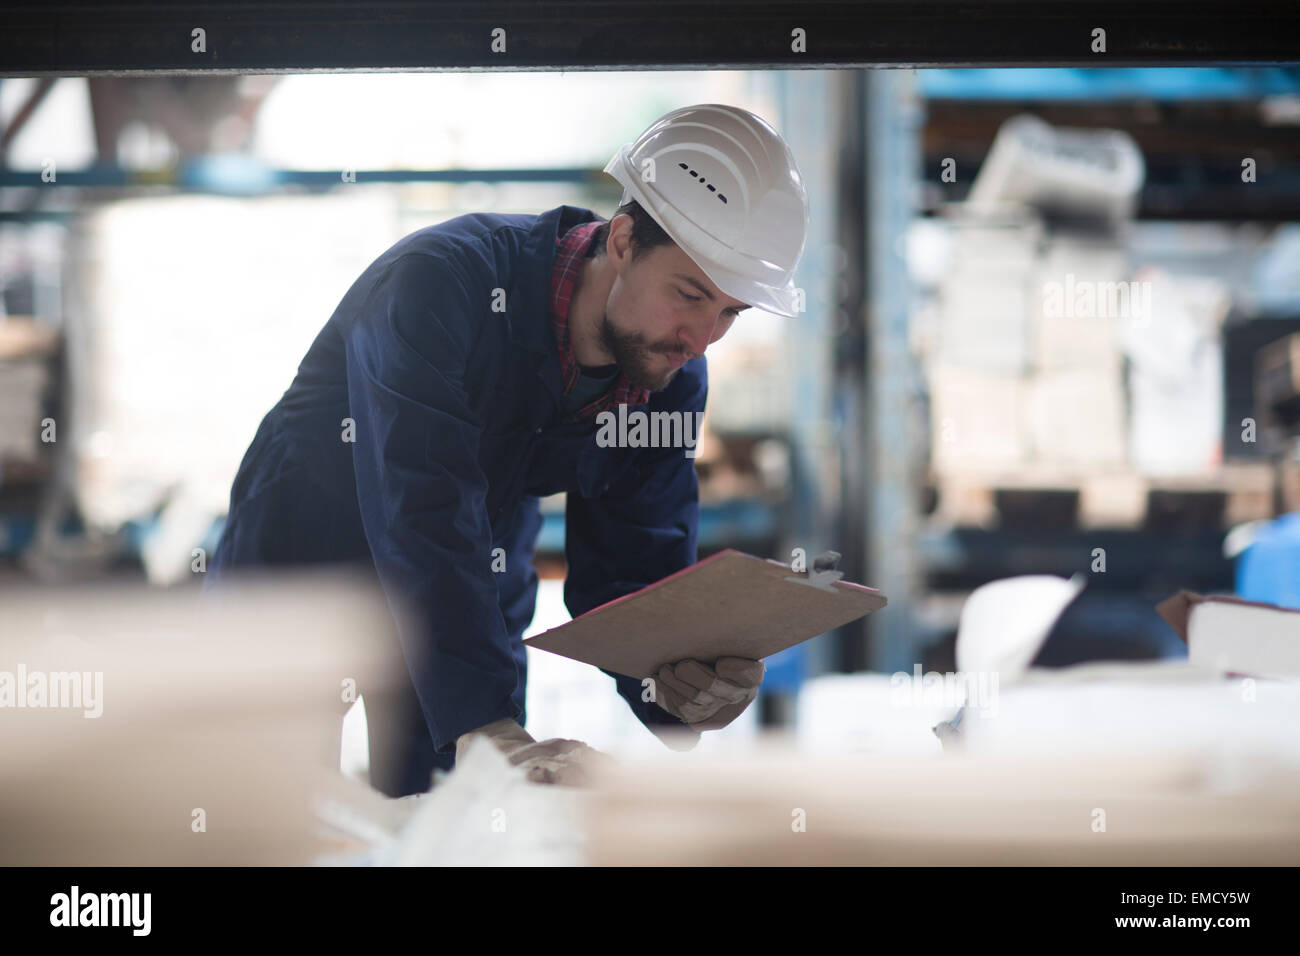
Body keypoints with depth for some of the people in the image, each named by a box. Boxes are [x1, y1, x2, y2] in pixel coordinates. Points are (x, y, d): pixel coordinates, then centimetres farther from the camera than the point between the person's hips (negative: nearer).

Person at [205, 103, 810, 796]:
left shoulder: (671, 383, -14)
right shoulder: (441, 280, -35)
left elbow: (629, 568, -12)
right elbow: (424, 521, -43)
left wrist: (681, 684, -36)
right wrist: (489, 732, -52)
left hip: (476, 601, 5)